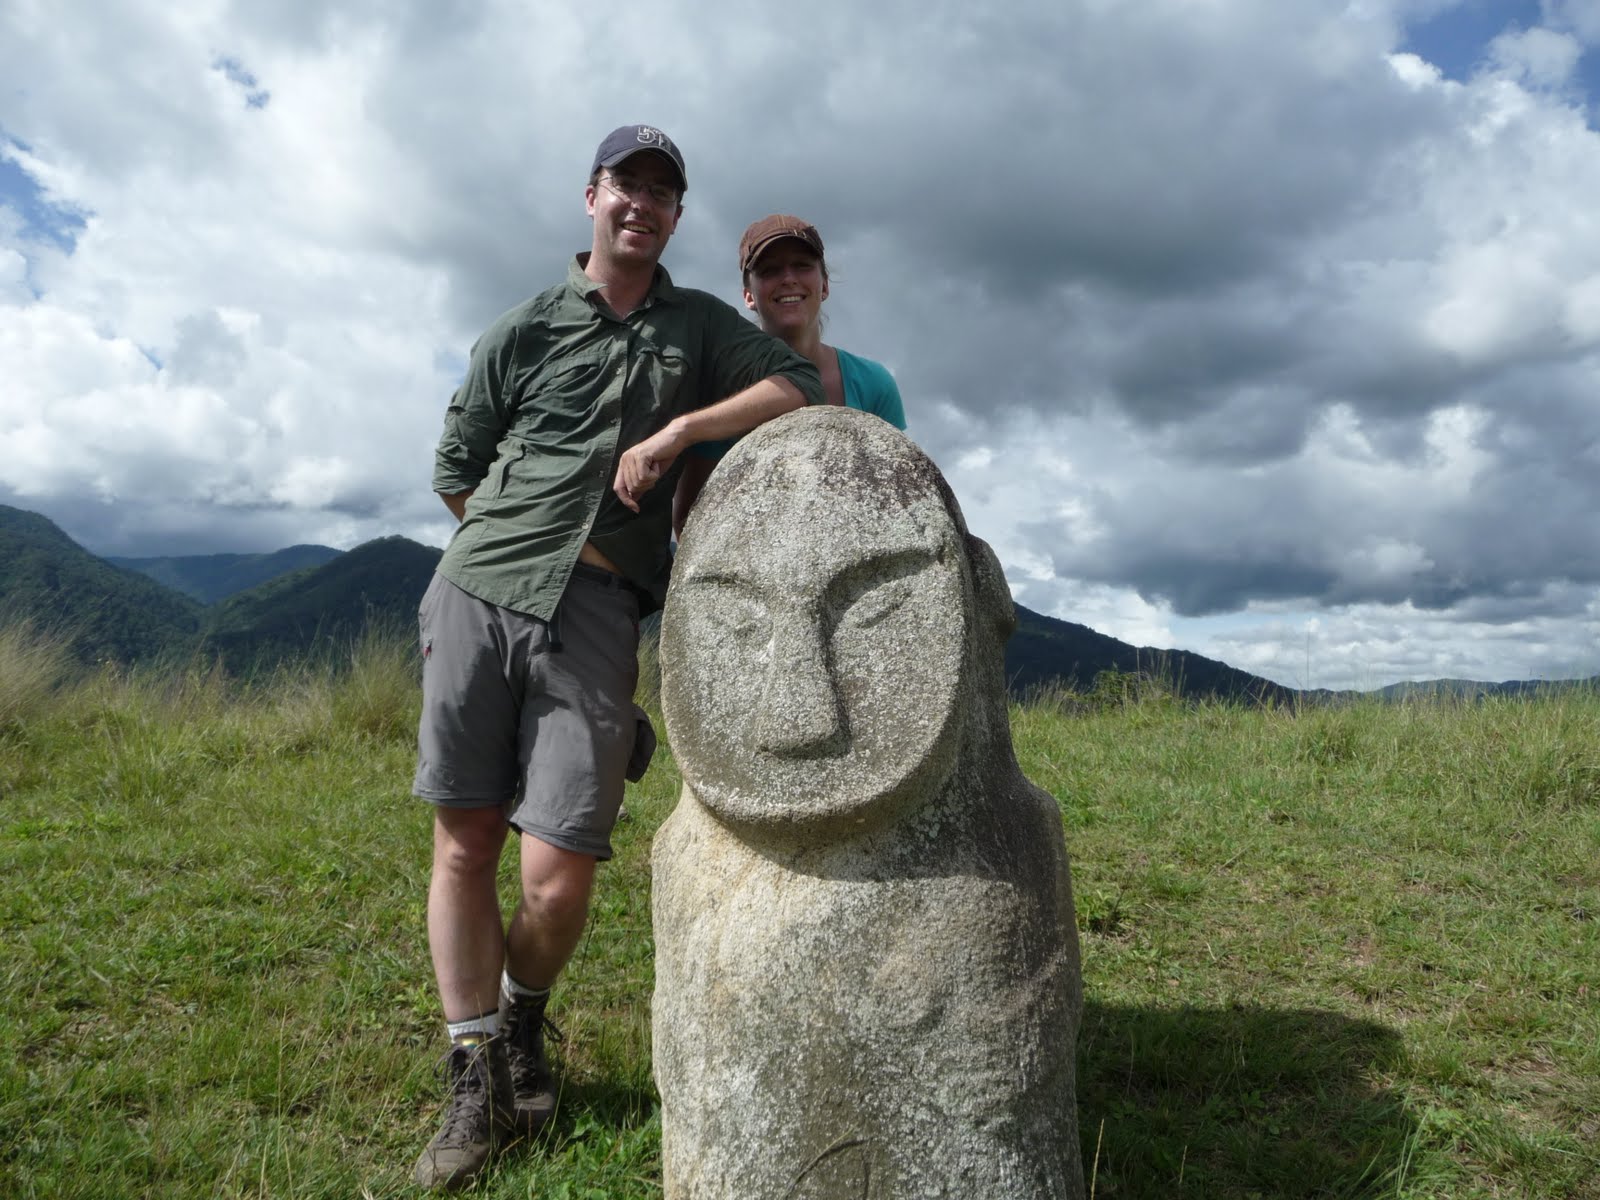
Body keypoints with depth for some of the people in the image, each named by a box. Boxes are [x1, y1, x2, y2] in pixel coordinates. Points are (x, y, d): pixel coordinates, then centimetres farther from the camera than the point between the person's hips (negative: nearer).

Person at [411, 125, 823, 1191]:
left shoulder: (700, 325, 15)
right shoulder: (524, 333, 12)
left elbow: (802, 386, 0)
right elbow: (456, 472, 17)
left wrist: (675, 432, -8)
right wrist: (539, 533, 9)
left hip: (594, 619, -1)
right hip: (481, 593, 1)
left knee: (560, 873, -7)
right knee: (463, 842, 0)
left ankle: (523, 1024, 24)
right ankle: (477, 1084, 13)